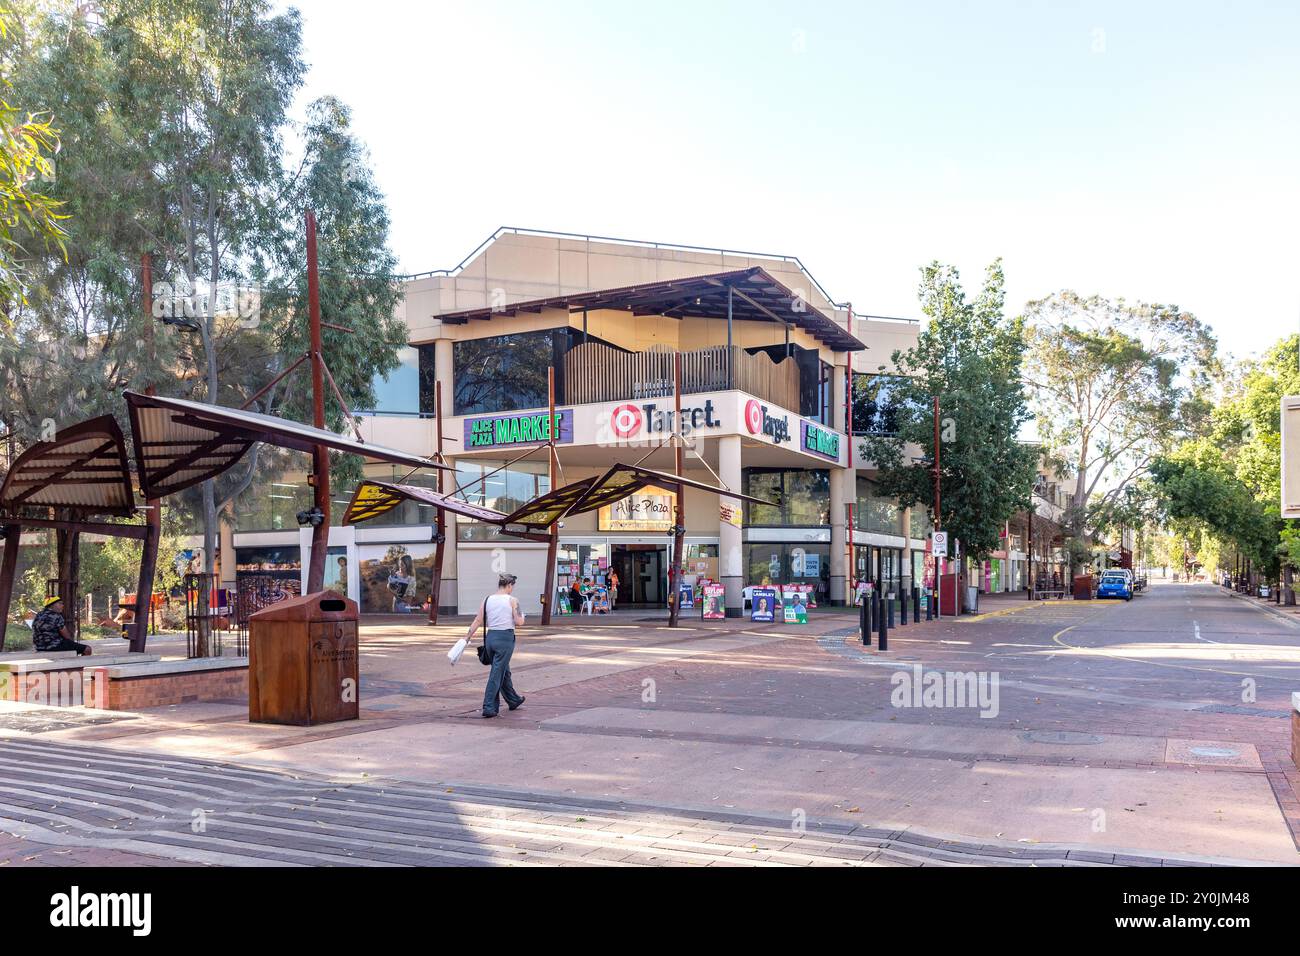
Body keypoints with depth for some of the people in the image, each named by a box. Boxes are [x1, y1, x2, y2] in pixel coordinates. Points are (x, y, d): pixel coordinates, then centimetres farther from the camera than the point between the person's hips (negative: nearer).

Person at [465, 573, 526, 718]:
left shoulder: (487, 599, 5)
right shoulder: (512, 600, -7)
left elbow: (478, 620, 3)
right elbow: (519, 622, -11)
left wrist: (467, 637, 6)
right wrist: (522, 615, 10)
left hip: (490, 637, 6)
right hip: (505, 638, -6)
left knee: (504, 671, 21)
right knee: (497, 674, -2)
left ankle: (514, 701, 37)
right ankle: (488, 707, -5)